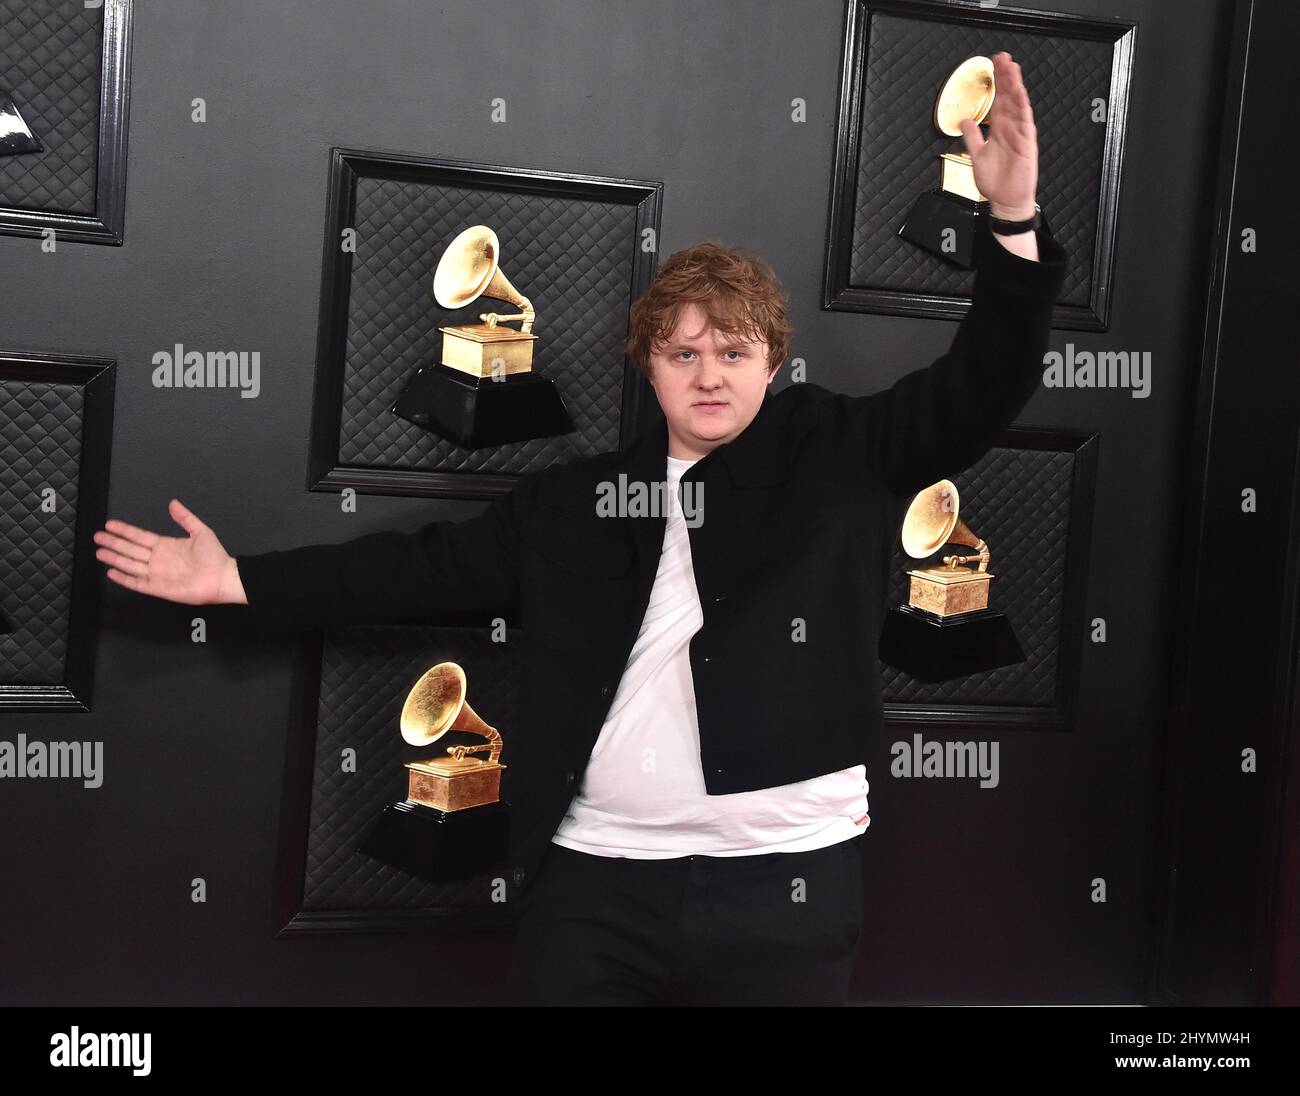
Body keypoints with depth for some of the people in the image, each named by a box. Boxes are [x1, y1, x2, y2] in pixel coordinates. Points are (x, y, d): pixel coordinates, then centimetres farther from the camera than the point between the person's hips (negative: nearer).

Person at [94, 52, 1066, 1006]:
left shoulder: (836, 453, 6)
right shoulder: (573, 499, 12)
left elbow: (981, 389, -2)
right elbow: (437, 565, 13)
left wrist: (1012, 219, -17)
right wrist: (241, 580, 10)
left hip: (783, 882, -2)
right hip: (594, 879, 2)